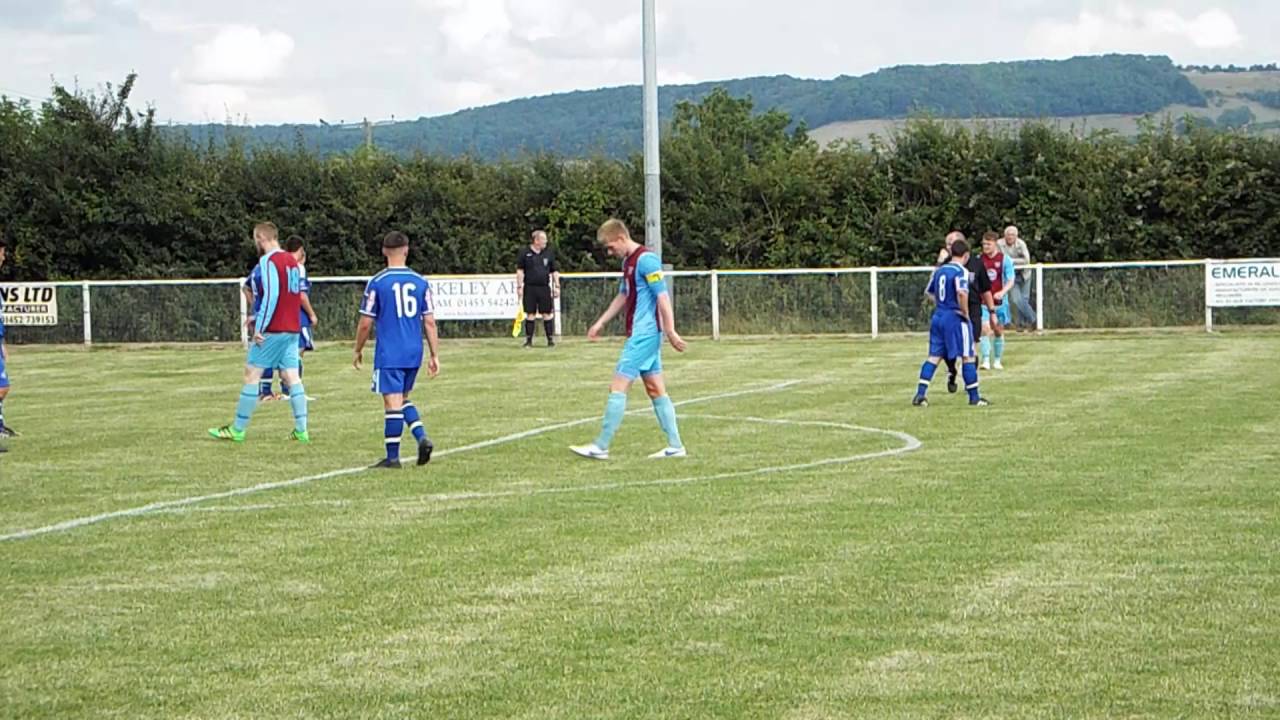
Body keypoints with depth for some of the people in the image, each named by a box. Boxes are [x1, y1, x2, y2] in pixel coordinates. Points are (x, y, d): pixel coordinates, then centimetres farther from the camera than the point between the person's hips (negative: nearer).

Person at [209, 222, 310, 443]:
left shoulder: (268, 261, -11)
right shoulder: (291, 261, 14)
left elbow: (271, 296, -20)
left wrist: (260, 327, -17)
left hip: (273, 331, -8)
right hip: (292, 329, 8)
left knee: (251, 374, -1)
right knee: (291, 377, 5)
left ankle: (237, 430, 3)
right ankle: (301, 430, -1)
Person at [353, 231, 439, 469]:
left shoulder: (377, 283, -7)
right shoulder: (421, 282, 3)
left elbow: (366, 323, -4)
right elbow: (430, 322, 2)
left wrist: (358, 351, 10)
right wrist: (435, 355, 7)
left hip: (389, 355, -4)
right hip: (414, 354, 4)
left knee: (392, 403, -2)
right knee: (403, 399, 20)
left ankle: (392, 457, 1)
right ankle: (422, 437, 0)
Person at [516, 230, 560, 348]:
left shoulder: (549, 253, 10)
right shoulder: (525, 253, 2)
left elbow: (554, 271, 12)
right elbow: (520, 271, 2)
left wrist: (557, 286, 6)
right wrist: (519, 286, -5)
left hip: (544, 288, 1)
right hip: (529, 288, -1)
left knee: (547, 314, 0)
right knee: (530, 314, 2)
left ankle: (551, 339, 4)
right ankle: (528, 340, 8)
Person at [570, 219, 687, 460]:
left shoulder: (646, 260, -15)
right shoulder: (628, 262, 15)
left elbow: (663, 296, -19)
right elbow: (623, 296, 27)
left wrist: (671, 332, -20)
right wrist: (600, 323, 26)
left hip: (643, 335, -10)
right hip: (639, 334, 10)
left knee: (618, 386, -9)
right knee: (655, 389, 9)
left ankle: (601, 447, -7)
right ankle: (675, 446, 11)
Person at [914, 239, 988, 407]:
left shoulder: (939, 270, 11)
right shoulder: (961, 271, -12)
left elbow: (930, 293, 21)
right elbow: (962, 293, -27)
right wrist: (965, 312, -15)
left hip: (938, 316, 7)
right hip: (956, 317, -7)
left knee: (934, 356, 8)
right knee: (968, 356, 3)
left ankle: (920, 393, -1)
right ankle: (974, 396, 7)